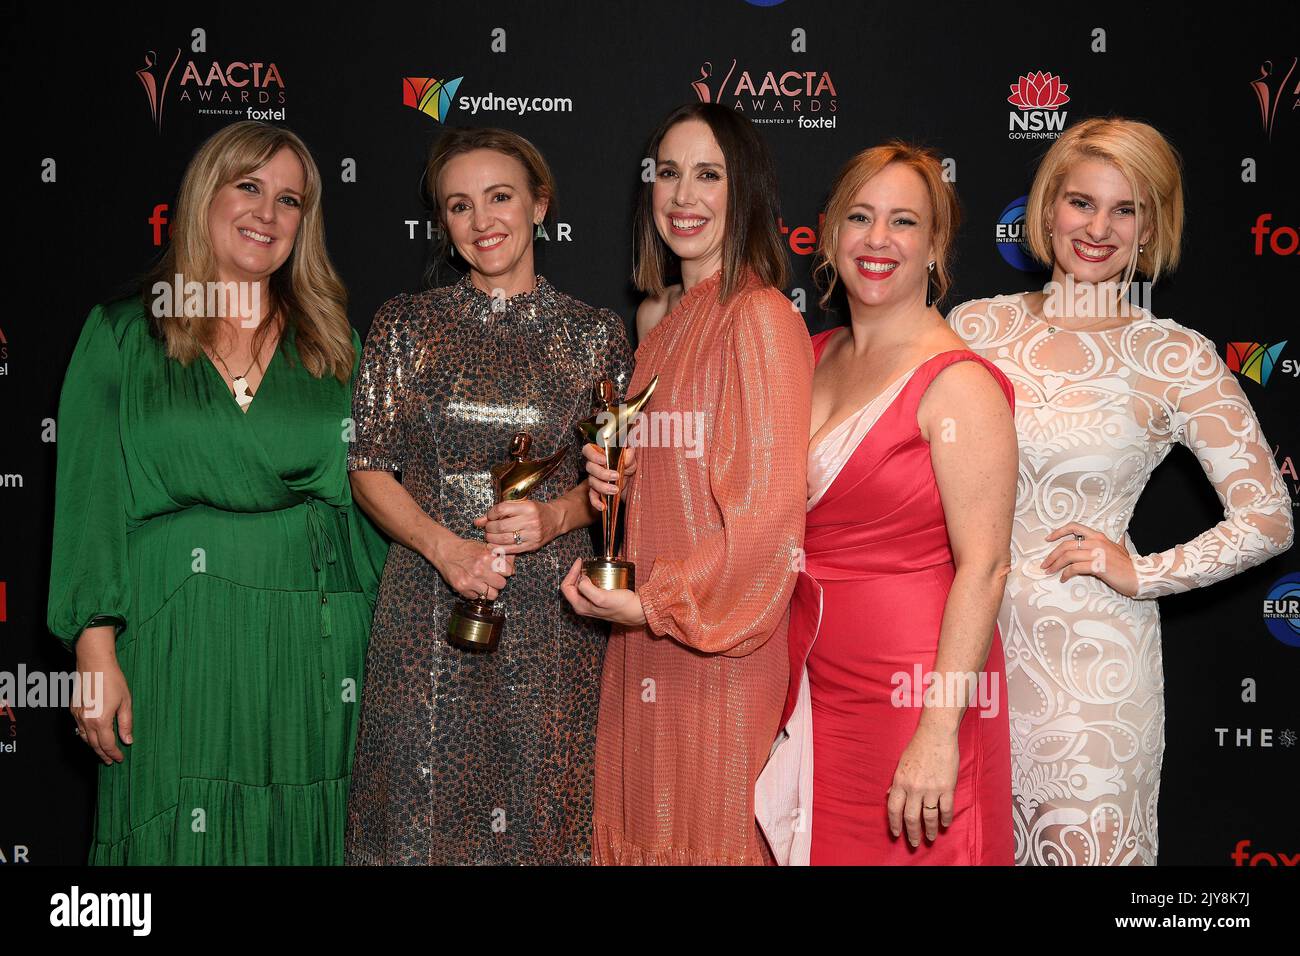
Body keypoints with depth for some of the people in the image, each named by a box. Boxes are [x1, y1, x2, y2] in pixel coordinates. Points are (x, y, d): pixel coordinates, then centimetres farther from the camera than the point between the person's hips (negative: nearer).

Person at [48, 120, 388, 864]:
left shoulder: (333, 346, 10)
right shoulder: (122, 336, 4)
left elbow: (368, 495, 10)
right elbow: (88, 501, 0)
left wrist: (386, 641, 3)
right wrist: (96, 648, -9)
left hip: (314, 644, 2)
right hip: (177, 643, -2)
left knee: (301, 832, 8)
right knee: (179, 833, 4)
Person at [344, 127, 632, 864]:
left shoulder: (596, 335, 4)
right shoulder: (408, 325, 4)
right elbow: (370, 467, 2)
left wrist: (555, 516, -13)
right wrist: (445, 546, -13)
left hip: (550, 612, 0)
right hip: (430, 602, 0)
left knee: (541, 802, 6)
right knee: (429, 801, 6)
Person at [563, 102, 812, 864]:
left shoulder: (761, 315, -13)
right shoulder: (663, 317, 13)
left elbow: (771, 501, -17)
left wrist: (659, 604, -15)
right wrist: (610, 476, 2)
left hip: (719, 643, -7)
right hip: (645, 633, 7)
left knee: (712, 830, 3)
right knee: (645, 823, 14)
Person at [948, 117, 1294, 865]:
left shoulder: (1177, 358, -3)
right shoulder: (977, 326, 4)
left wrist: (1143, 573, -6)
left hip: (1093, 655, -2)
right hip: (972, 637, 3)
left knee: (1087, 846, 6)